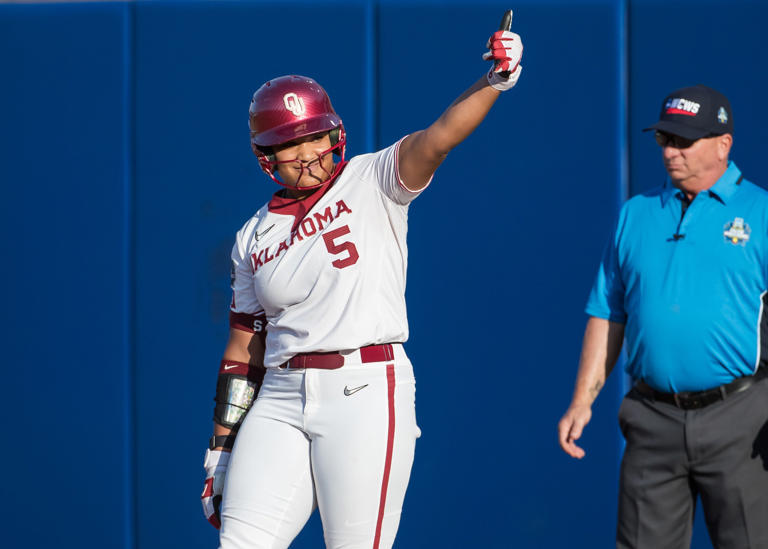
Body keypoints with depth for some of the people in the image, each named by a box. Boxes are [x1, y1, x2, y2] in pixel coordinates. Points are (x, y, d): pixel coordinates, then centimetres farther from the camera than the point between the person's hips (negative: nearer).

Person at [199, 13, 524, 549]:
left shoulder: (372, 185, 3)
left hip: (365, 392, -4)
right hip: (282, 399, 4)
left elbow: (438, 139, -14)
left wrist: (494, 81, -32)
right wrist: (221, 448, 15)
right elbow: (244, 348, 17)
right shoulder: (254, 238, 14)